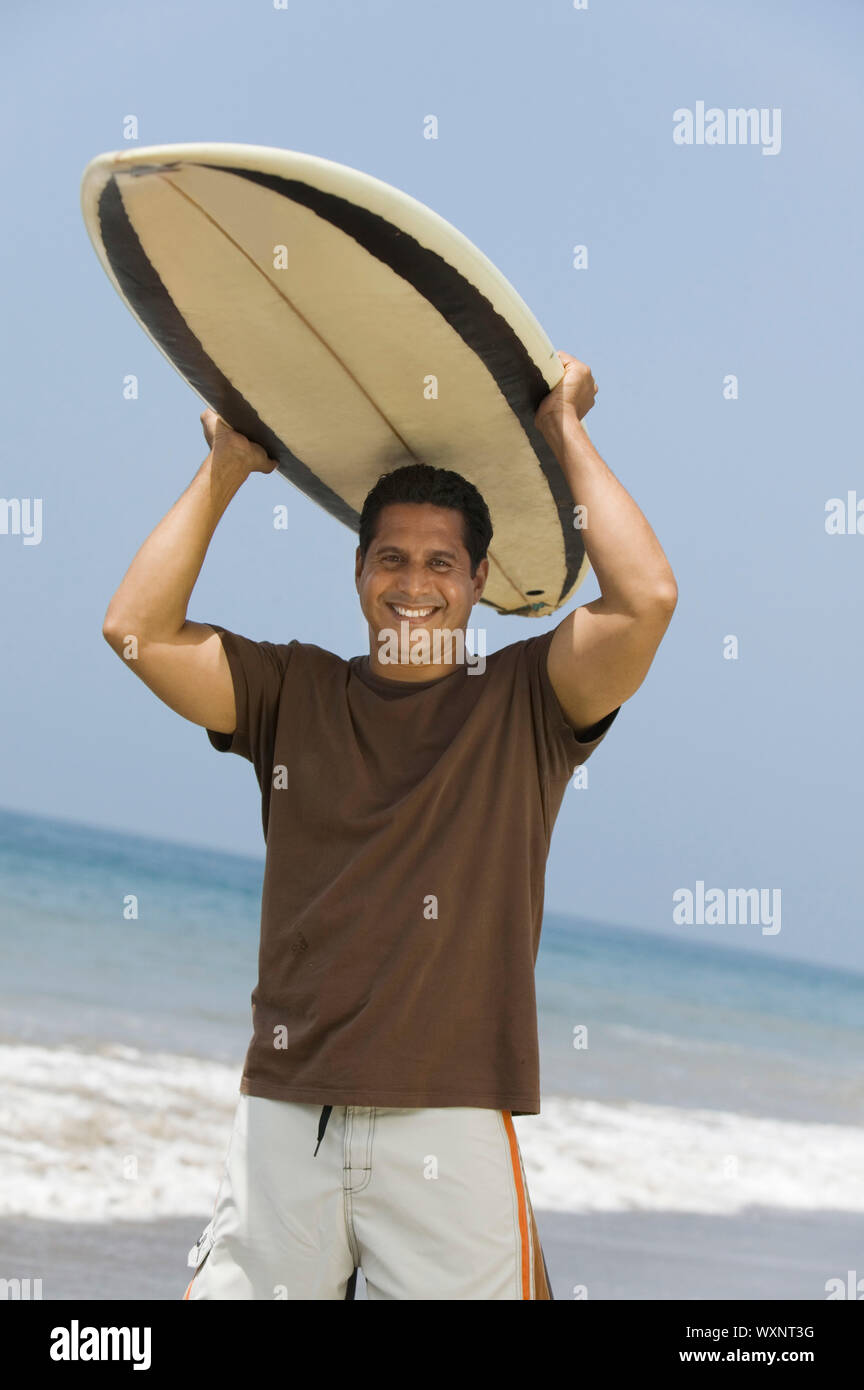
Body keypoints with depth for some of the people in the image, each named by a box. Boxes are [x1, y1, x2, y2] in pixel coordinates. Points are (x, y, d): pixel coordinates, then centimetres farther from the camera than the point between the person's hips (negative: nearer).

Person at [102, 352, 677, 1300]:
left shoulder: (523, 702, 6)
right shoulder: (293, 692, 12)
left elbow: (647, 599, -9)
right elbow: (137, 629, 2)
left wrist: (566, 432, 1)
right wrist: (224, 471, 9)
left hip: (454, 1124, -2)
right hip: (285, 1119, 2)